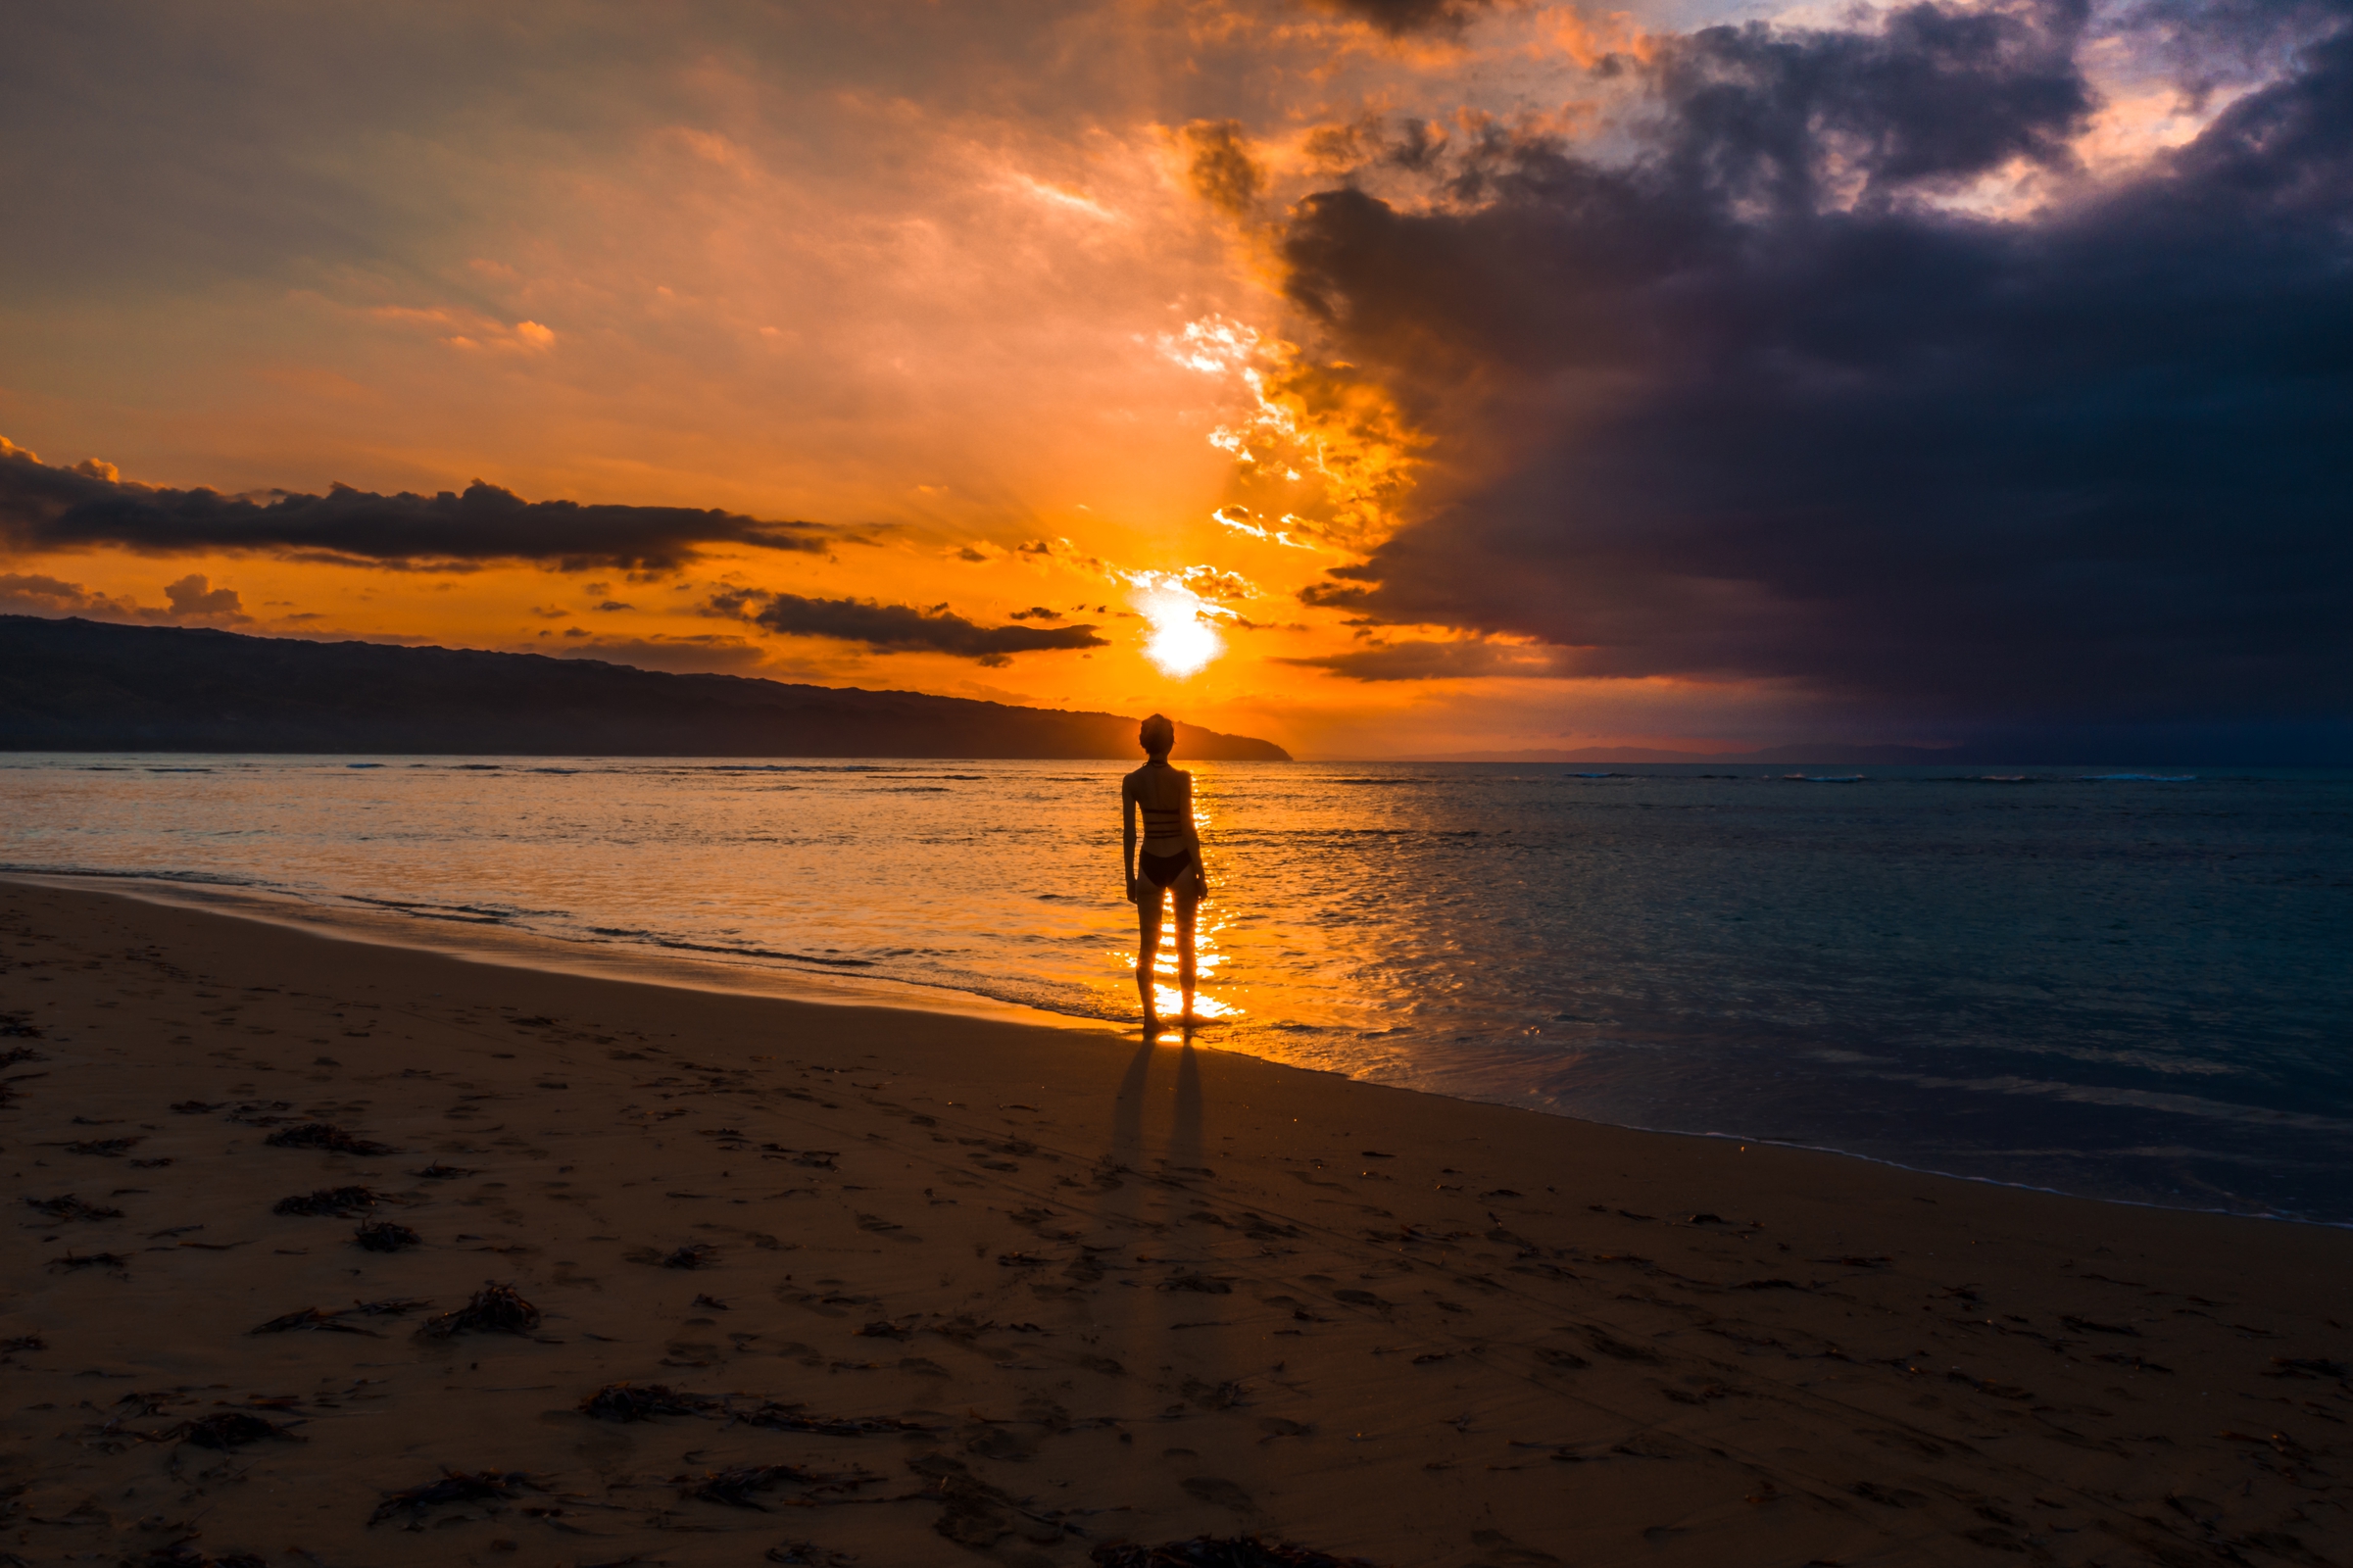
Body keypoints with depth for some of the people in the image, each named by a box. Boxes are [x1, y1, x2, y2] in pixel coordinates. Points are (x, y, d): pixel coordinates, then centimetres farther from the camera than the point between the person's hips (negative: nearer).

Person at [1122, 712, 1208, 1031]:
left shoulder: (1131, 781, -5)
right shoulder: (1181, 778, -12)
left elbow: (1129, 833, -4)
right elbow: (1187, 828, -12)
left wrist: (1130, 877, 6)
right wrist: (1201, 873, -4)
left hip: (1150, 866, 2)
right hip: (1180, 864, -1)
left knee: (1147, 946, 10)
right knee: (1185, 944, 14)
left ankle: (1150, 1016, 10)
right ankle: (1188, 1013, 23)